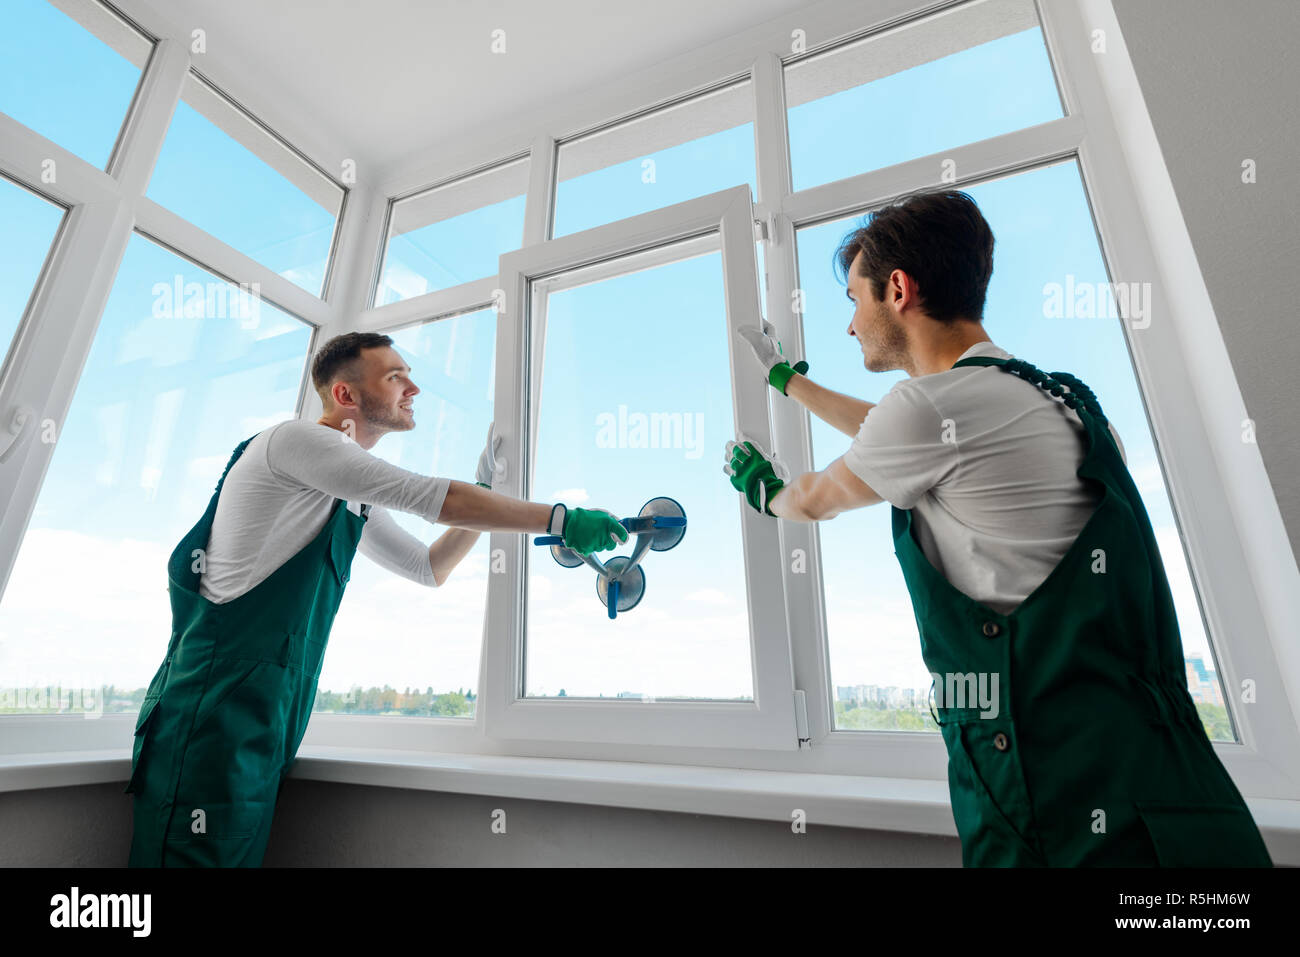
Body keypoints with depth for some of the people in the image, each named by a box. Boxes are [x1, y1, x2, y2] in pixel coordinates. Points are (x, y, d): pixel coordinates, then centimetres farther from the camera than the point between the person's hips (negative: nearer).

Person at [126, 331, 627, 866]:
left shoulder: (353, 501, 19)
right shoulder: (294, 439, -9)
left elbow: (430, 567, 21)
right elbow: (434, 498, -17)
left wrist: (486, 490, 11)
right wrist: (559, 520, -14)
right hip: (219, 702, -8)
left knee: (239, 854, 12)